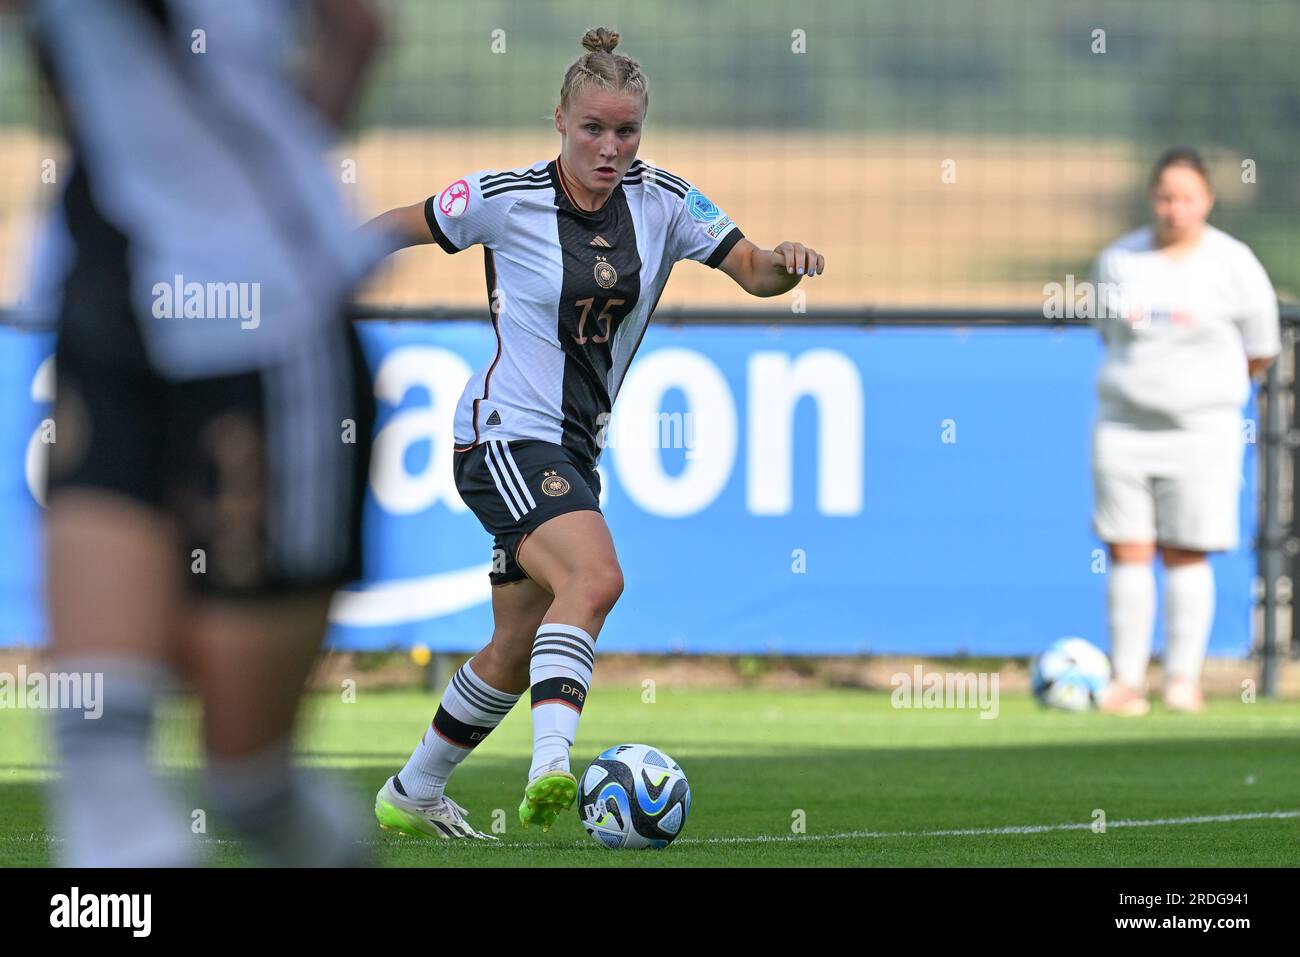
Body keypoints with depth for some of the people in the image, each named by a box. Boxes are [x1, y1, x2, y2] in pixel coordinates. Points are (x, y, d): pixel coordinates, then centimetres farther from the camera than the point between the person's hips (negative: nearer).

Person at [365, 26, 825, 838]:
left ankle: (411, 795, 31)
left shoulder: (664, 202, 1)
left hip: (576, 450, 7)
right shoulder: (506, 198, -9)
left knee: (516, 652, 14)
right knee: (596, 578, -32)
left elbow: (755, 273, -4)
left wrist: (787, 262, -25)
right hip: (508, 431, -7)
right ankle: (551, 763, -46)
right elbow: (401, 228, 5)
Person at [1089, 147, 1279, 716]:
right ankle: (1127, 680, 1)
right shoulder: (1118, 260, 6)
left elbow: (1260, 353, 7)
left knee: (1186, 555, -1)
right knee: (1127, 552, -2)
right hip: (1124, 427, 2)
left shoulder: (1234, 265, -1)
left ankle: (1183, 679, 7)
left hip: (1201, 428, -2)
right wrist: (1143, 378, 11)